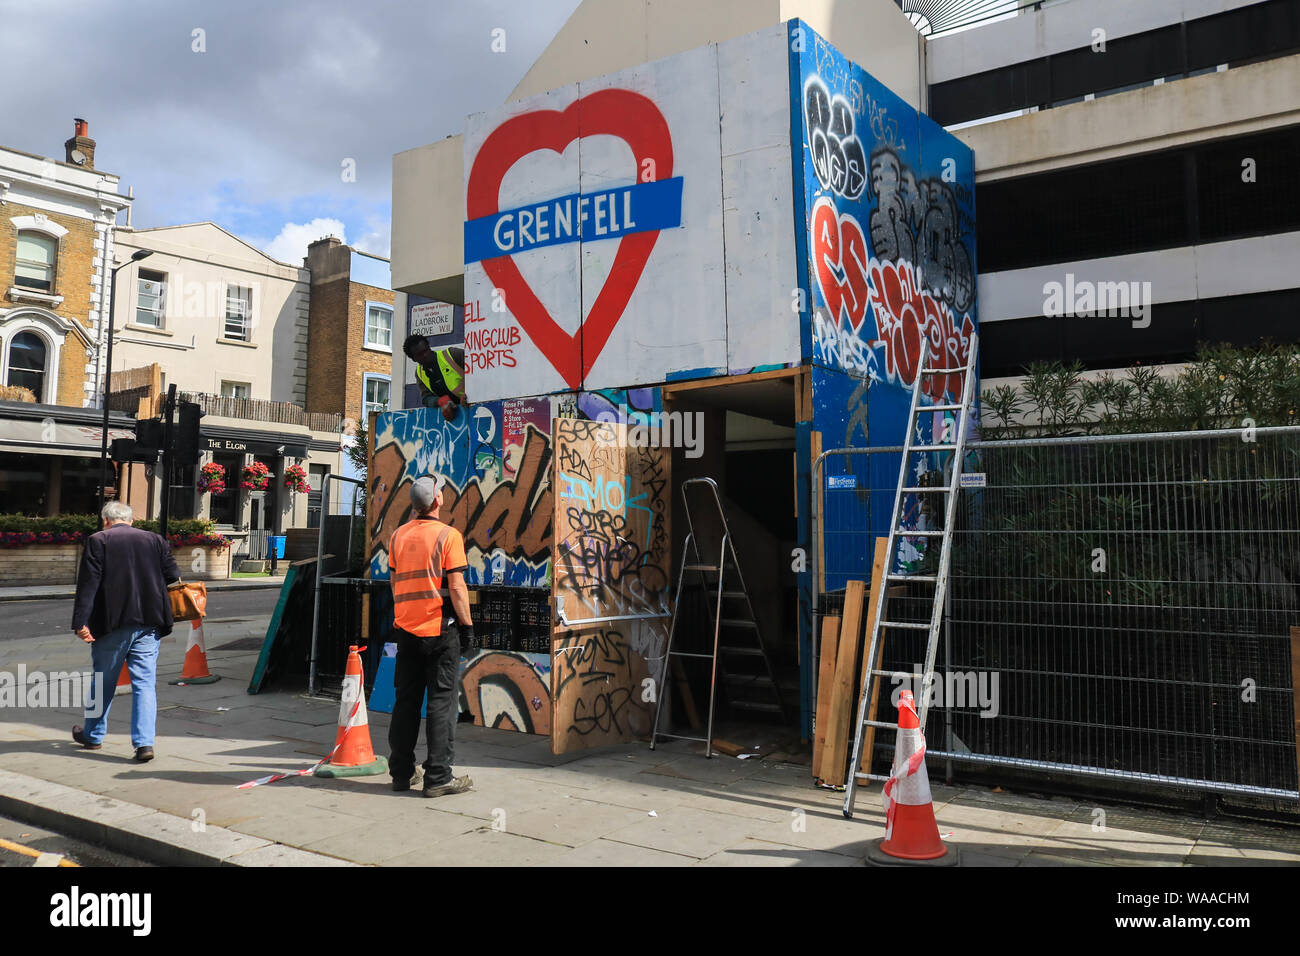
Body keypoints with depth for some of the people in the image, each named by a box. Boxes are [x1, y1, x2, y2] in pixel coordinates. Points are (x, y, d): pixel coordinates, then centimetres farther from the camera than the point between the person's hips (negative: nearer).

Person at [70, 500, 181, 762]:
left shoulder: (98, 541, -1)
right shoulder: (155, 540, 8)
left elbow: (87, 584, -7)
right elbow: (173, 576, 7)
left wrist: (81, 622, -8)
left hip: (113, 624, -2)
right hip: (149, 623, 2)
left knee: (103, 681, 15)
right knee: (145, 684, 3)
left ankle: (93, 735, 32)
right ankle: (144, 742, -5)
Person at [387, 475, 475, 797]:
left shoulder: (398, 535, 6)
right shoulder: (448, 535, -10)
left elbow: (394, 581, 13)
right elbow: (456, 586, -14)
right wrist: (467, 624, -7)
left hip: (406, 628, 5)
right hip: (440, 629, -5)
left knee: (405, 700, 13)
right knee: (442, 701, 1)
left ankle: (401, 773, 19)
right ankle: (438, 778, 2)